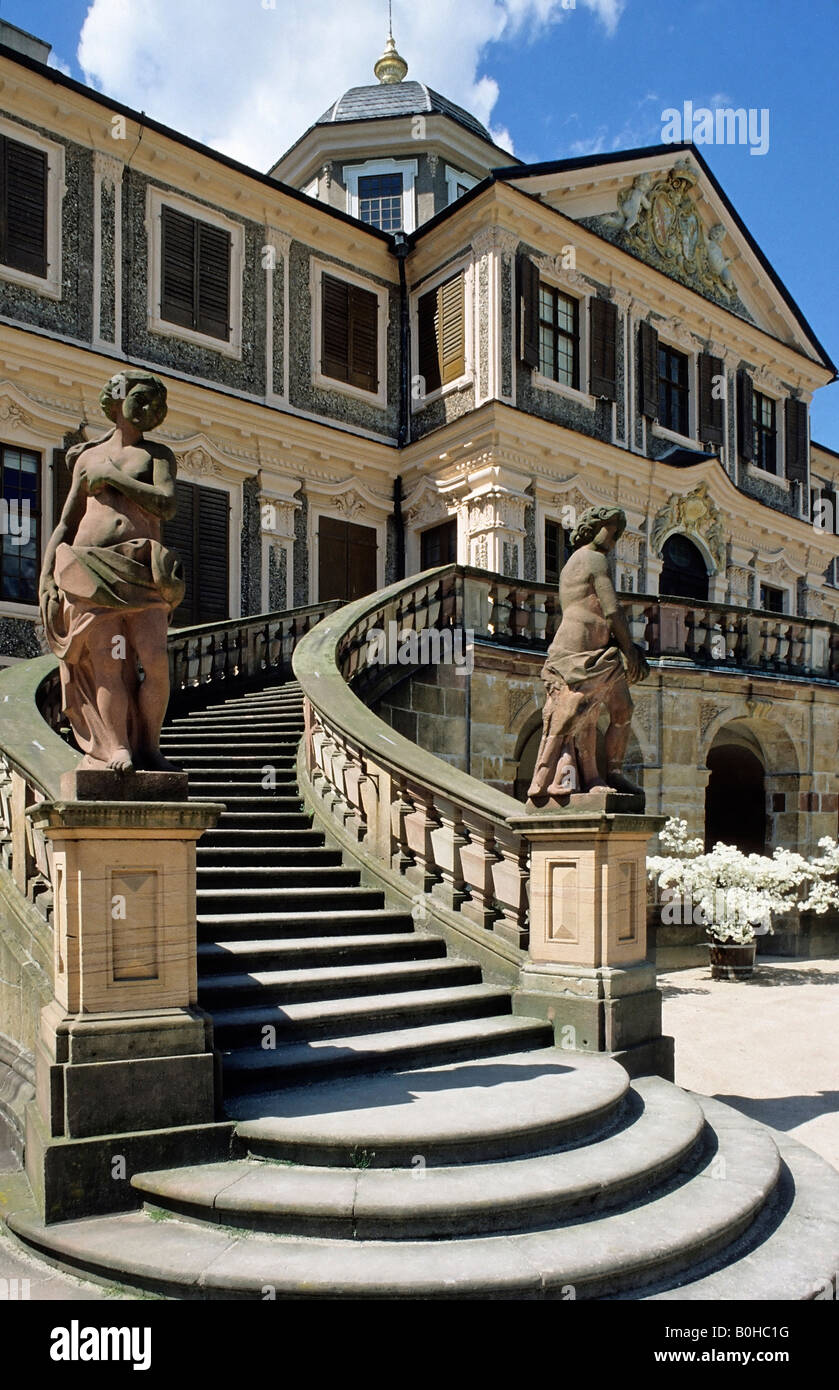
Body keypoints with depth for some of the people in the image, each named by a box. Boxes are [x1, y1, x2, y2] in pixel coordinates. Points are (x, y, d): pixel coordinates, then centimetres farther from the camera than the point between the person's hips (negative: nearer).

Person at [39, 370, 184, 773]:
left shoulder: (157, 455, 16)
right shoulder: (87, 458, 21)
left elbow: (166, 505, -4)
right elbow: (65, 524, 21)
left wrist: (113, 477, -2)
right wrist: (46, 577, 11)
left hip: (142, 566, -1)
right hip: (90, 568, 1)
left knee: (155, 661, -15)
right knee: (108, 661, -9)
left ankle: (148, 746, -2)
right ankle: (117, 748, -5)